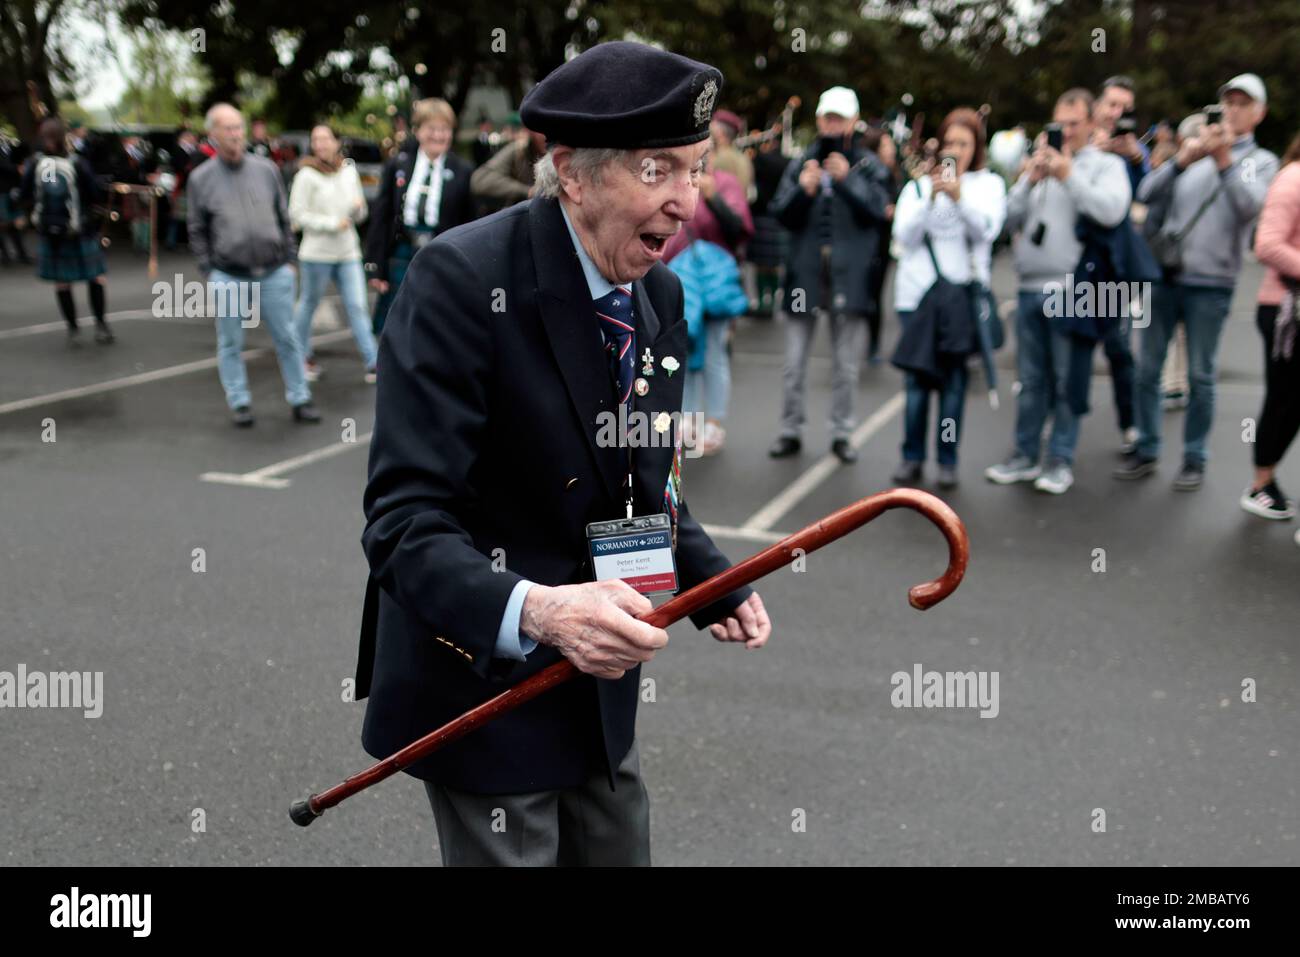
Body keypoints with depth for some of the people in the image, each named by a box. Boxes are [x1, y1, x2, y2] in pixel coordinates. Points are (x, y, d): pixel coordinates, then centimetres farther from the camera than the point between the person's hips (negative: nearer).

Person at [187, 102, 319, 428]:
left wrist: (289, 260, 7)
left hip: (274, 274, 1)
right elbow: (198, 231, 5)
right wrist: (209, 272, 0)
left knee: (287, 339, 5)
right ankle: (239, 402, 21)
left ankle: (300, 399, 16)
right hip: (228, 278, -1)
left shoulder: (266, 169, 3)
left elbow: (283, 218, 10)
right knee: (230, 344, 8)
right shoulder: (201, 178, 0)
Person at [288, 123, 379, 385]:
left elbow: (359, 214, 14)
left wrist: (359, 208, -9)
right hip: (317, 253, -3)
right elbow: (296, 215, -10)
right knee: (309, 304, 10)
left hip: (349, 253, 3)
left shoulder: (349, 170, 5)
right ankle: (303, 356, 27)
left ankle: (372, 363, -4)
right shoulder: (307, 175, -9)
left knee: (357, 306, -2)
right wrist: (332, 224, -15)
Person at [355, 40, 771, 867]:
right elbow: (404, 520, -26)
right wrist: (533, 610, -42)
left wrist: (714, 584, -2)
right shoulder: (462, 278, -22)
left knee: (621, 852, 21)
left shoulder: (660, 294, 1)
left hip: (600, 682, 7)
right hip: (481, 676, -7)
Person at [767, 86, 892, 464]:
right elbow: (780, 213, 0)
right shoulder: (800, 163, 6)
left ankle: (841, 433, 19)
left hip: (849, 275, -1)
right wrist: (802, 190, -17)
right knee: (794, 364, 5)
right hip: (805, 273, 1)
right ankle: (790, 431, 17)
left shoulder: (867, 165, 4)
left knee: (847, 365, 7)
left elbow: (878, 209, -9)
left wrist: (847, 179, -20)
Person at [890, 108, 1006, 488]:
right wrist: (931, 198, -13)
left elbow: (987, 229, -8)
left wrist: (959, 196, -22)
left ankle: (948, 460, 3)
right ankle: (912, 457, 5)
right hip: (917, 292, 1)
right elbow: (904, 235, -1)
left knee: (954, 378, -2)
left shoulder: (989, 183, 10)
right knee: (917, 377, -1)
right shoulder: (918, 184, 12)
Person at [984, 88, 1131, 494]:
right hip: (1030, 287, 4)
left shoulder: (1106, 164, 5)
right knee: (1031, 378, 10)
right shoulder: (1039, 161, 17)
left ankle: (1061, 460, 8)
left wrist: (1069, 176, -16)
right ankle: (1025, 454, 19)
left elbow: (1112, 211, -14)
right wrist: (1029, 182, -5)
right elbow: (1011, 218, 9)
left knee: (1066, 380, 0)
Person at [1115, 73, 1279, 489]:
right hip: (1164, 275, 2)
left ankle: (1194, 459, 13)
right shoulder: (1194, 150, 11)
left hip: (1210, 285, -2)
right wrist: (1183, 159, -18)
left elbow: (1249, 205, -13)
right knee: (1147, 370, 5)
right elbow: (1147, 193, -3)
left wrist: (1225, 159, -22)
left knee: (1200, 377, 3)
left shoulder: (1262, 161, 7)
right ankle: (1146, 451, 16)